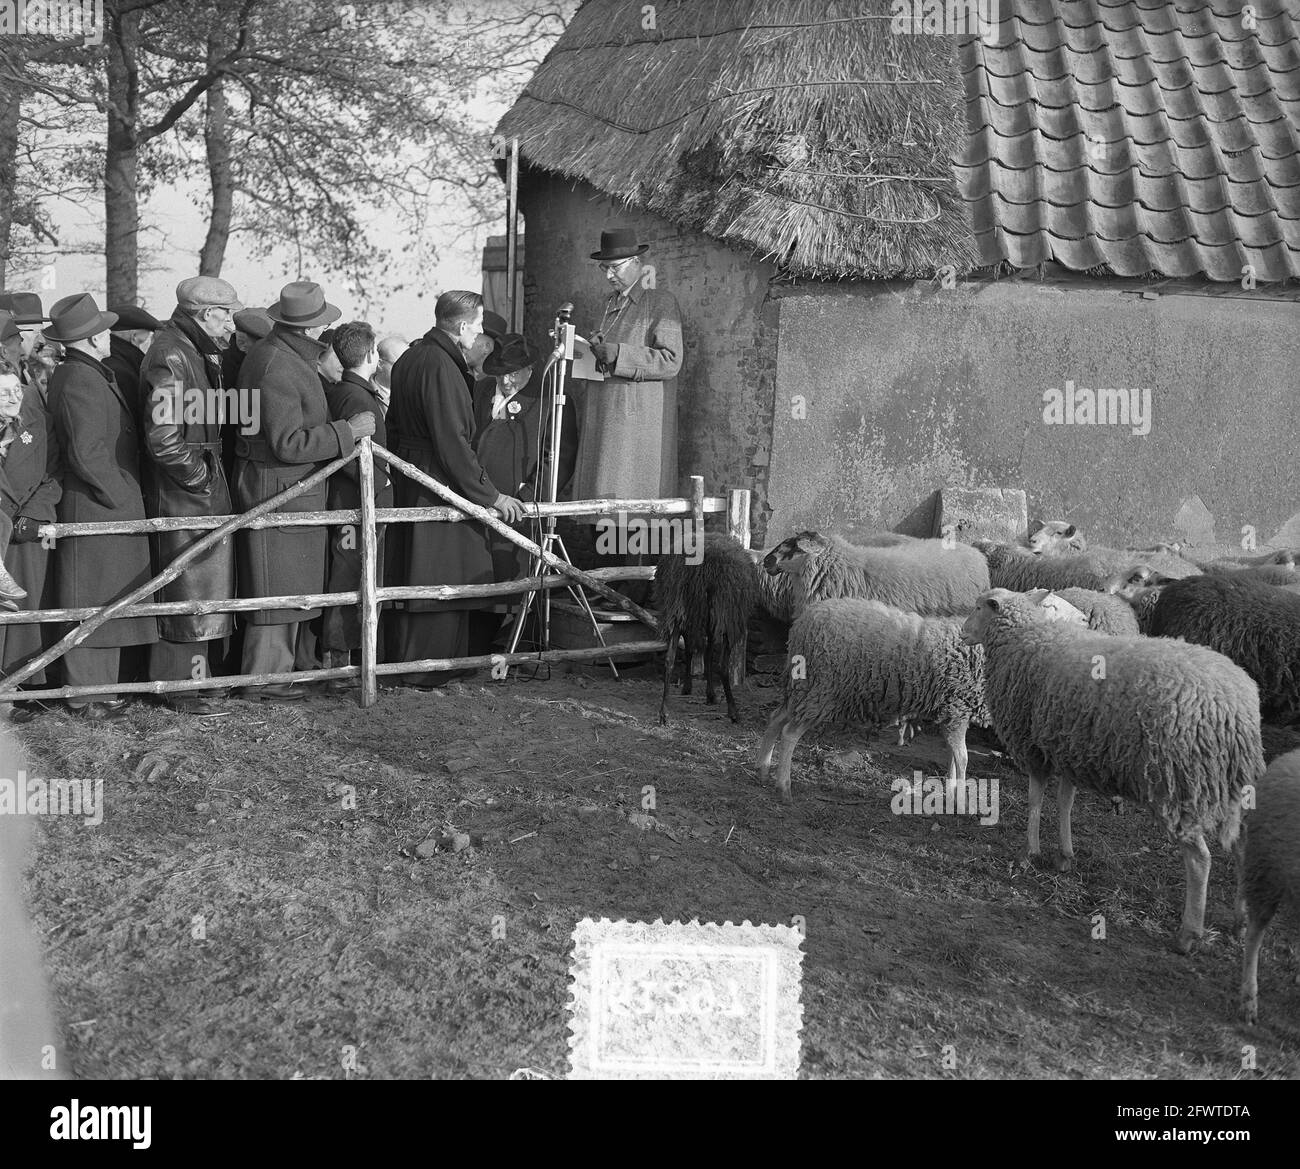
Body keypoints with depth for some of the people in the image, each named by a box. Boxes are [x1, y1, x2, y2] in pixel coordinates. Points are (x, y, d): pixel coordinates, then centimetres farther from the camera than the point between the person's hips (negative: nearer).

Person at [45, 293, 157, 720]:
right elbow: (87, 453, -24)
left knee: (102, 604, 16)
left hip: (106, 508, 10)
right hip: (98, 511, -10)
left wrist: (123, 495, 15)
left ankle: (94, 685, 24)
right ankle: (87, 697, 6)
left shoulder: (73, 374, 13)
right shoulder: (81, 381, -19)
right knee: (93, 604, -2)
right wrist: (119, 496, -15)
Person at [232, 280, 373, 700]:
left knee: (297, 582, 20)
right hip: (276, 490, -11)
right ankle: (266, 678, 8)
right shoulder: (277, 367, -23)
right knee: (278, 588, -1)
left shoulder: (277, 353, 11)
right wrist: (348, 431, -21)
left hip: (293, 488, 11)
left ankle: (299, 660, 32)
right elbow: (289, 444, -26)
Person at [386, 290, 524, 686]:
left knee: (418, 575, 17)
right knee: (440, 582, -2)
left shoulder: (410, 358, 12)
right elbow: (454, 443, -24)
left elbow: (397, 426, 21)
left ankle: (415, 662, 27)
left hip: (411, 484, 10)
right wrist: (490, 495, -19)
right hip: (440, 486, -10)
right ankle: (427, 670, 5)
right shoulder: (441, 367, -21)